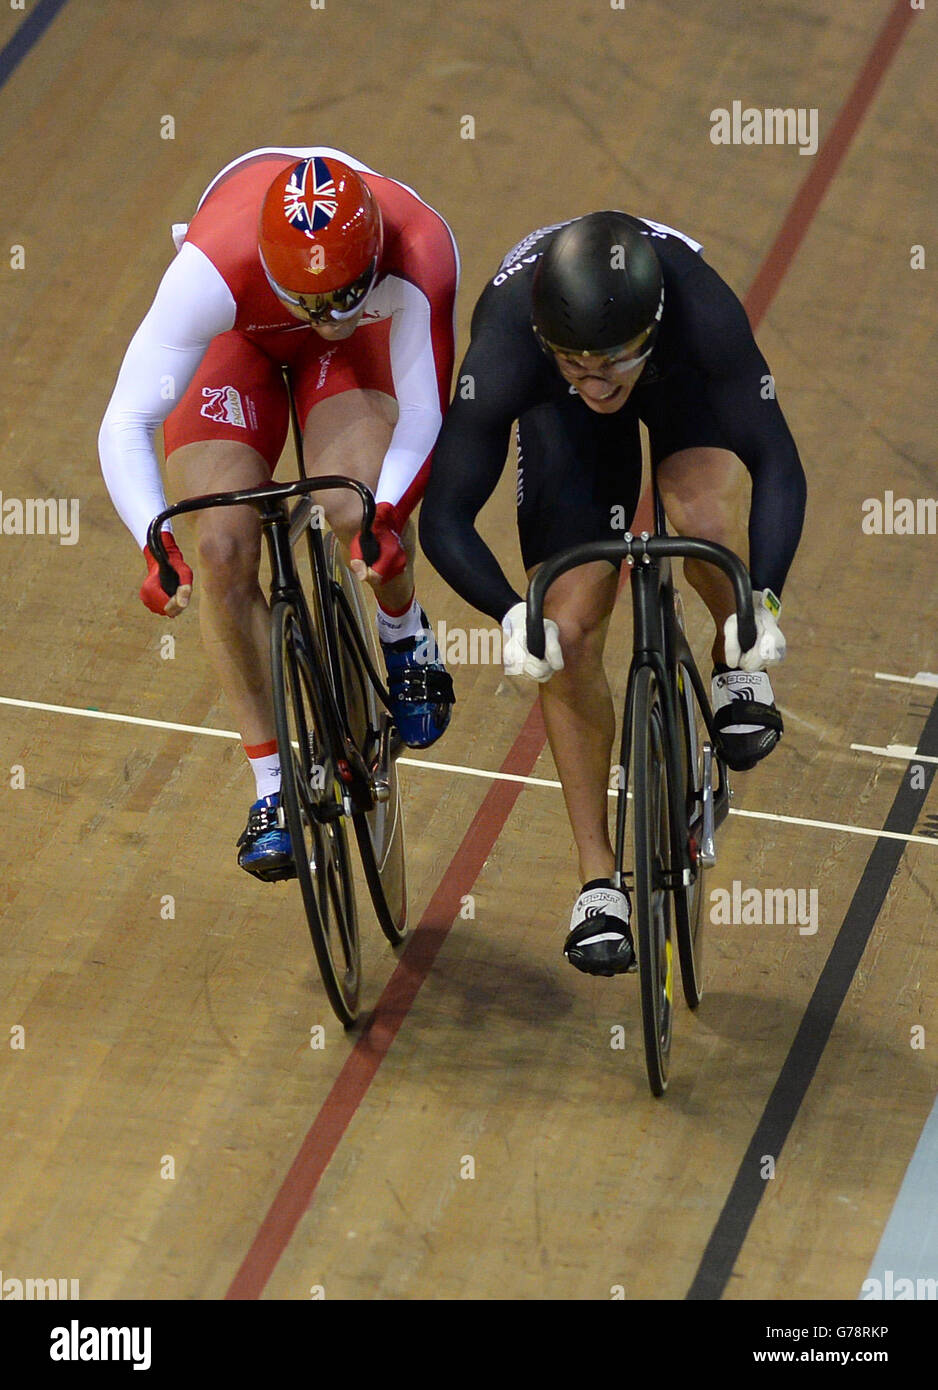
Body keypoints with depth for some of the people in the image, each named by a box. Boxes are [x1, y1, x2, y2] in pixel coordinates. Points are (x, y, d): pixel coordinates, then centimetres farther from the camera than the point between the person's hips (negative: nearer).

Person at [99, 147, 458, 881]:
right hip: (236, 337, 0)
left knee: (350, 509, -27)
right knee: (223, 548, -17)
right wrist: (157, 546, -54)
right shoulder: (214, 267, -43)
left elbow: (424, 413, -32)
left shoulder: (420, 255, -40)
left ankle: (405, 634, 9)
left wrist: (389, 514, -49)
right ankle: (273, 788, -3)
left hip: (359, 349, 0)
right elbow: (126, 424, -41)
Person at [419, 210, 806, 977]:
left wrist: (764, 600, -48)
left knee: (700, 519, -33)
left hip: (683, 381, -1)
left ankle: (737, 663, 1)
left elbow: (778, 462, -36)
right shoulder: (504, 357, -41)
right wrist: (513, 617, -49)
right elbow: (445, 517, -33)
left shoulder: (702, 312, -43)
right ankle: (599, 881, 5)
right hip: (560, 423, 1)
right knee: (568, 636, -9)